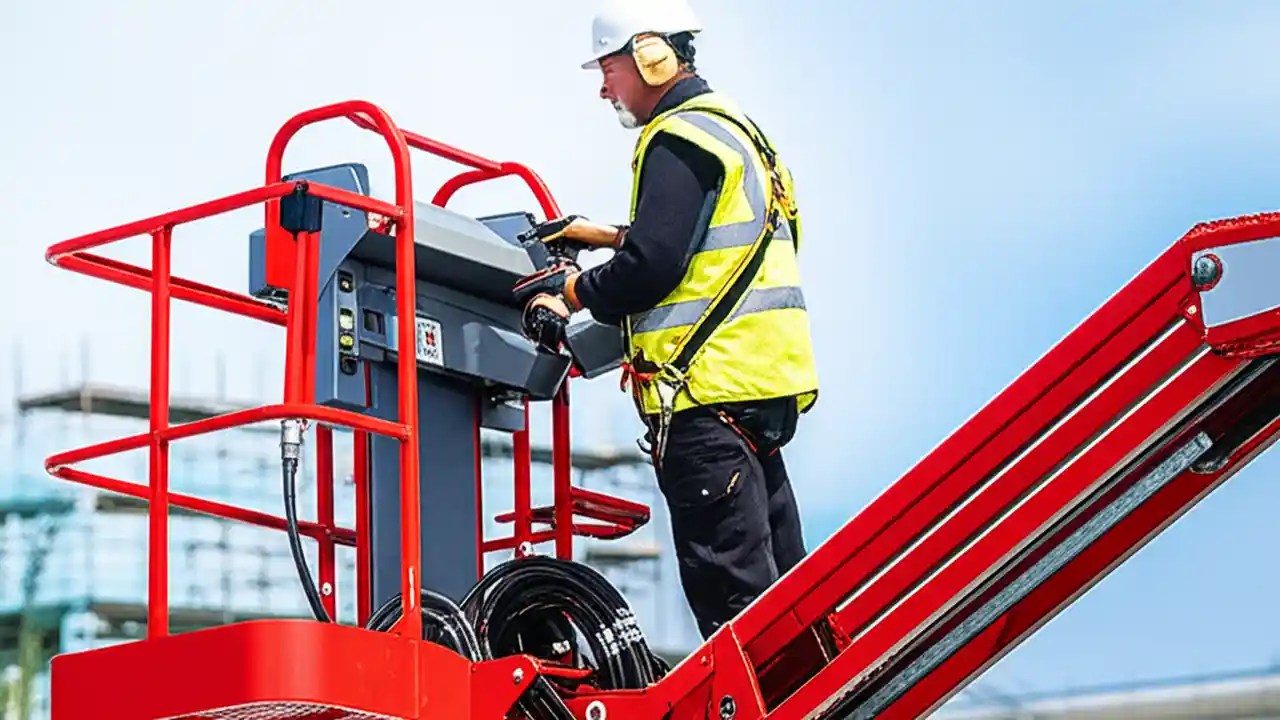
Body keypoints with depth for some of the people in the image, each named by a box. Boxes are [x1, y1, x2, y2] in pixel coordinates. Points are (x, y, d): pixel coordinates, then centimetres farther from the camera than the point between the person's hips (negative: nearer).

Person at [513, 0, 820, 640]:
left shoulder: (681, 138, -10)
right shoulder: (732, 128, 22)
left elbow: (651, 270, -18)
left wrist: (569, 289, -3)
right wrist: (599, 235, 27)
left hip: (708, 391, -10)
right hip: (762, 389, 10)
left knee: (729, 587, -10)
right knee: (776, 581, 12)